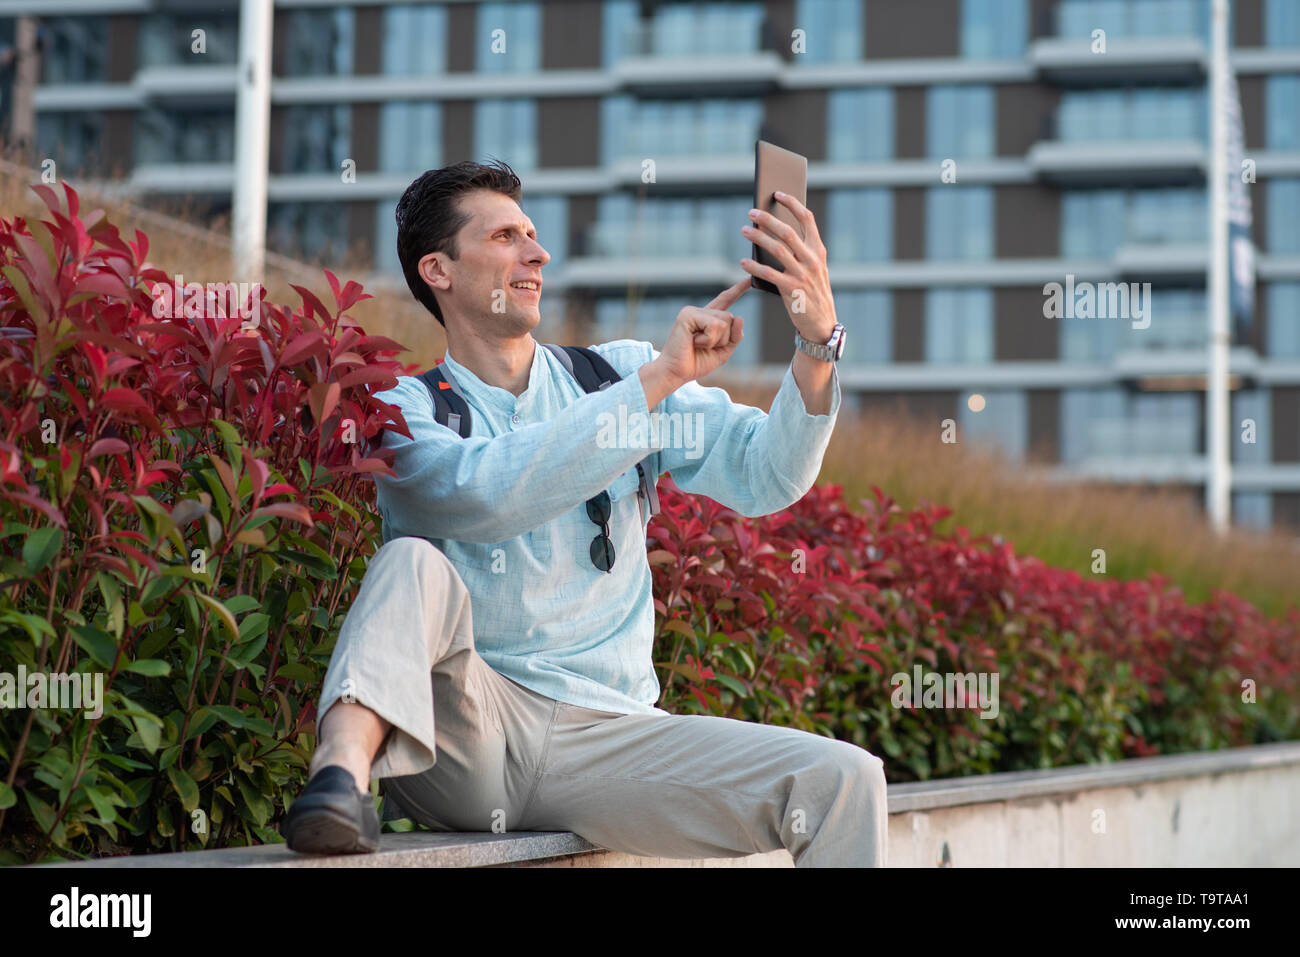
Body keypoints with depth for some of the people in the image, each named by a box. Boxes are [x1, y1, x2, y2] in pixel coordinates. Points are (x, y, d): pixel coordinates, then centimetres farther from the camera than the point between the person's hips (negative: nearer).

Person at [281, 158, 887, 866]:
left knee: (847, 780, -17)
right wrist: (657, 381, -18)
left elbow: (762, 477, 1)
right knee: (414, 562, -30)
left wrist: (818, 342, -16)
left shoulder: (618, 372, 14)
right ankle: (343, 772, -50)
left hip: (604, 735, 3)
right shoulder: (402, 408, 3)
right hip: (466, 732, -2)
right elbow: (481, 493, -20)